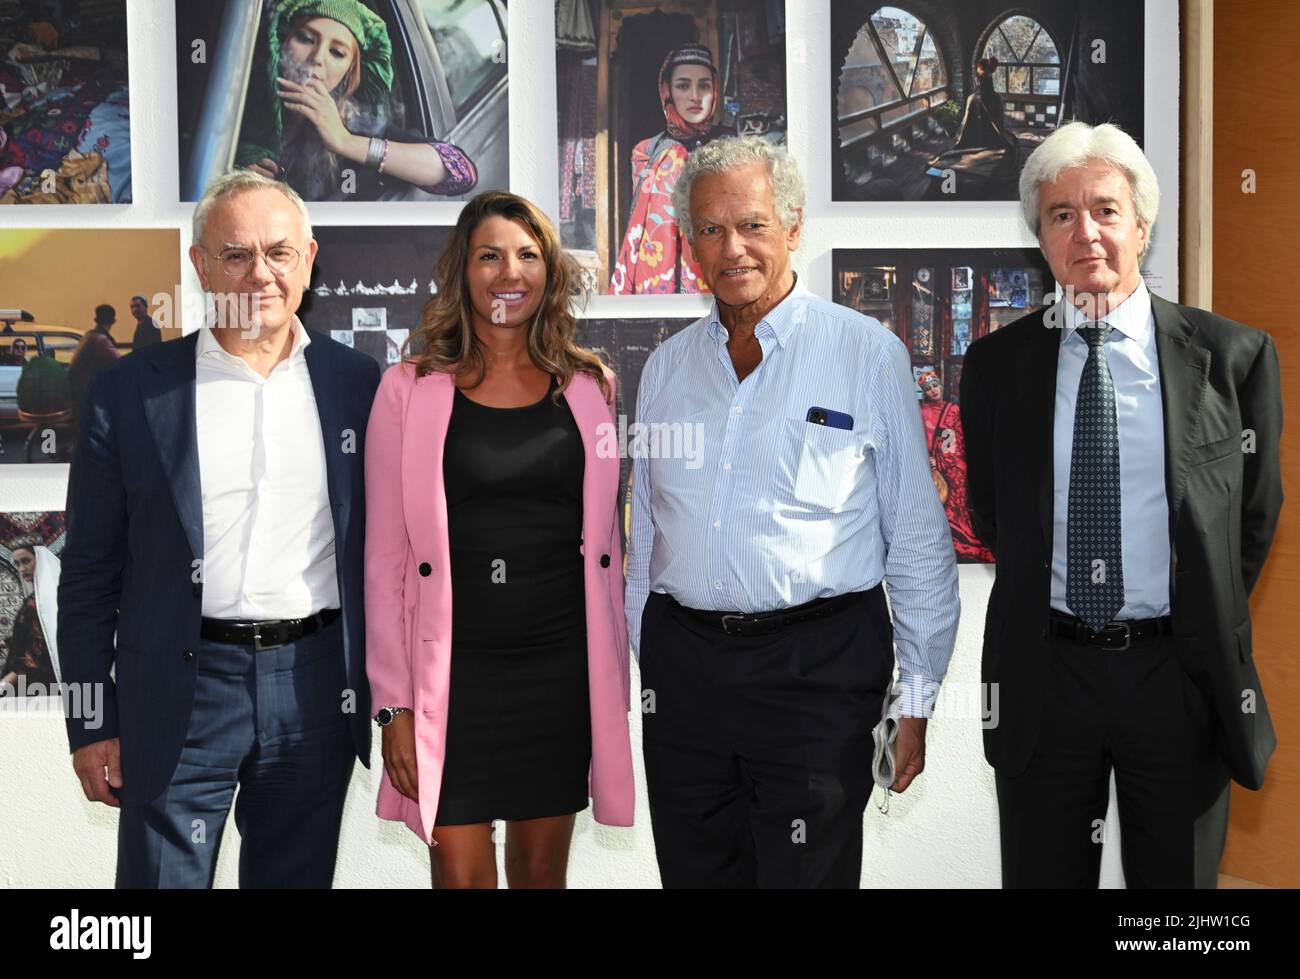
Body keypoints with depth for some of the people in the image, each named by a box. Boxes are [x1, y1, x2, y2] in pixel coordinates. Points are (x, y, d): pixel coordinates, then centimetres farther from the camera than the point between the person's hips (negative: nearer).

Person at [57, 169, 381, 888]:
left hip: (316, 693, 2)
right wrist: (93, 723, 0)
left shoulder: (358, 384, 4)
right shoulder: (130, 391, 0)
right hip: (181, 693, -1)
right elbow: (89, 572, 2)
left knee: (299, 876, 13)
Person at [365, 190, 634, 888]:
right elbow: (385, 559, -2)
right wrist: (394, 704, -6)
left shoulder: (590, 387, 7)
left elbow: (605, 545, 11)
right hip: (453, 670, -2)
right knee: (461, 874, 2)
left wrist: (614, 684, 8)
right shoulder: (411, 390, -1)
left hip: (562, 667, 2)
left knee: (543, 870, 14)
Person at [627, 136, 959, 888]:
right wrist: (638, 659, 14)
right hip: (682, 660, 4)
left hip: (817, 665, -4)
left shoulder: (869, 354, -3)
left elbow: (918, 541, -2)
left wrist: (917, 700, -2)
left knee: (808, 874, -1)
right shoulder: (667, 368, 10)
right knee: (695, 874, 12)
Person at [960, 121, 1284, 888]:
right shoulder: (996, 364, 1)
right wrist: (1044, 603, 9)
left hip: (1181, 675, -1)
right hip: (1043, 674, 1)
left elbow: (1256, 512, 7)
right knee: (1042, 874, 13)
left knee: (1178, 876, 13)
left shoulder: (1233, 355, -2)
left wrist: (1206, 626, 8)